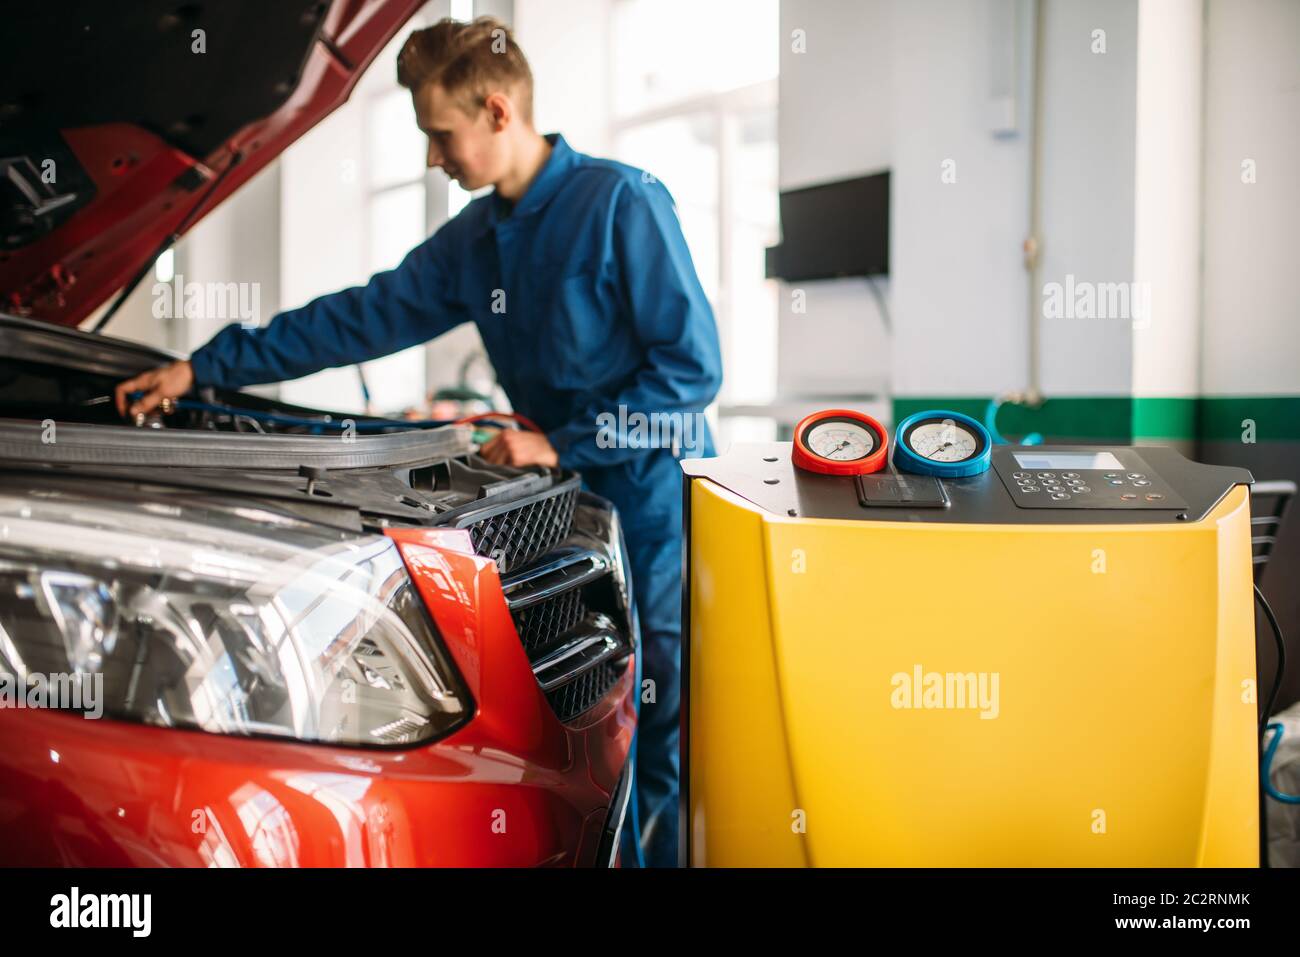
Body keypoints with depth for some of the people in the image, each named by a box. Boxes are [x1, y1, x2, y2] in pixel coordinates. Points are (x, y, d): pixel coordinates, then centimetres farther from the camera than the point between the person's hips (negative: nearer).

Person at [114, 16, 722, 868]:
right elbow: (366, 318, 16)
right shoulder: (477, 238, 12)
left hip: (657, 508, -7)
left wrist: (561, 443, -15)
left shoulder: (622, 203, -12)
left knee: (664, 734, -3)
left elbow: (692, 366, -15)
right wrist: (205, 369, 15)